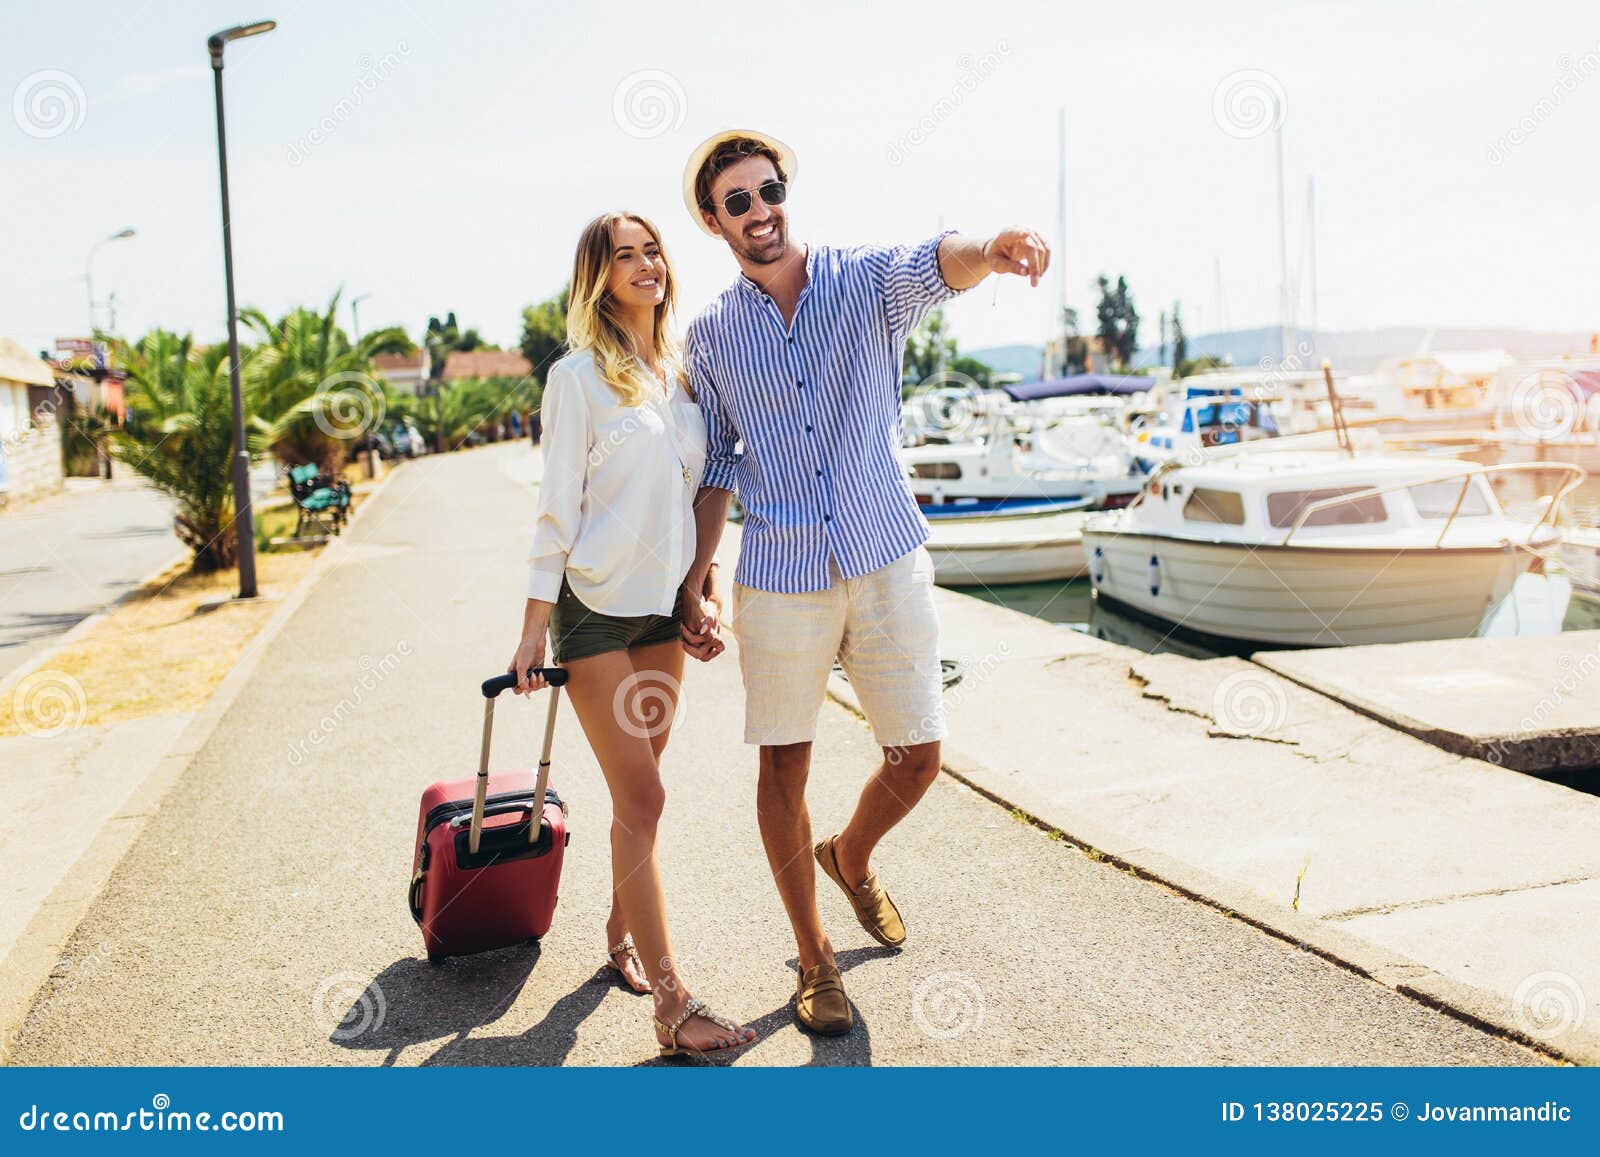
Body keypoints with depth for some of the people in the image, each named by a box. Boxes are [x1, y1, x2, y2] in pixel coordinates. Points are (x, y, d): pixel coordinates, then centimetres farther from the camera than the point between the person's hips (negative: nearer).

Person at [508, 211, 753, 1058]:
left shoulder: (682, 373, 10)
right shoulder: (578, 376, -8)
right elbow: (557, 508, -10)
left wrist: (708, 595, 12)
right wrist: (534, 628, -11)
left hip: (665, 604, 6)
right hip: (595, 605, -6)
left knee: (636, 791, 15)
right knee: (642, 798, -7)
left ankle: (622, 937, 33)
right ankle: (672, 1006, -2)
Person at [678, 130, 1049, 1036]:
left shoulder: (867, 282, 0)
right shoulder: (712, 336, 6)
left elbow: (933, 264, -23)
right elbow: (715, 470, 11)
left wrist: (991, 249, -47)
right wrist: (693, 584, 4)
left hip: (888, 560, 0)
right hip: (781, 577, 1)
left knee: (919, 755, 5)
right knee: (785, 765, 5)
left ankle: (851, 858, 39)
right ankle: (815, 957, 25)